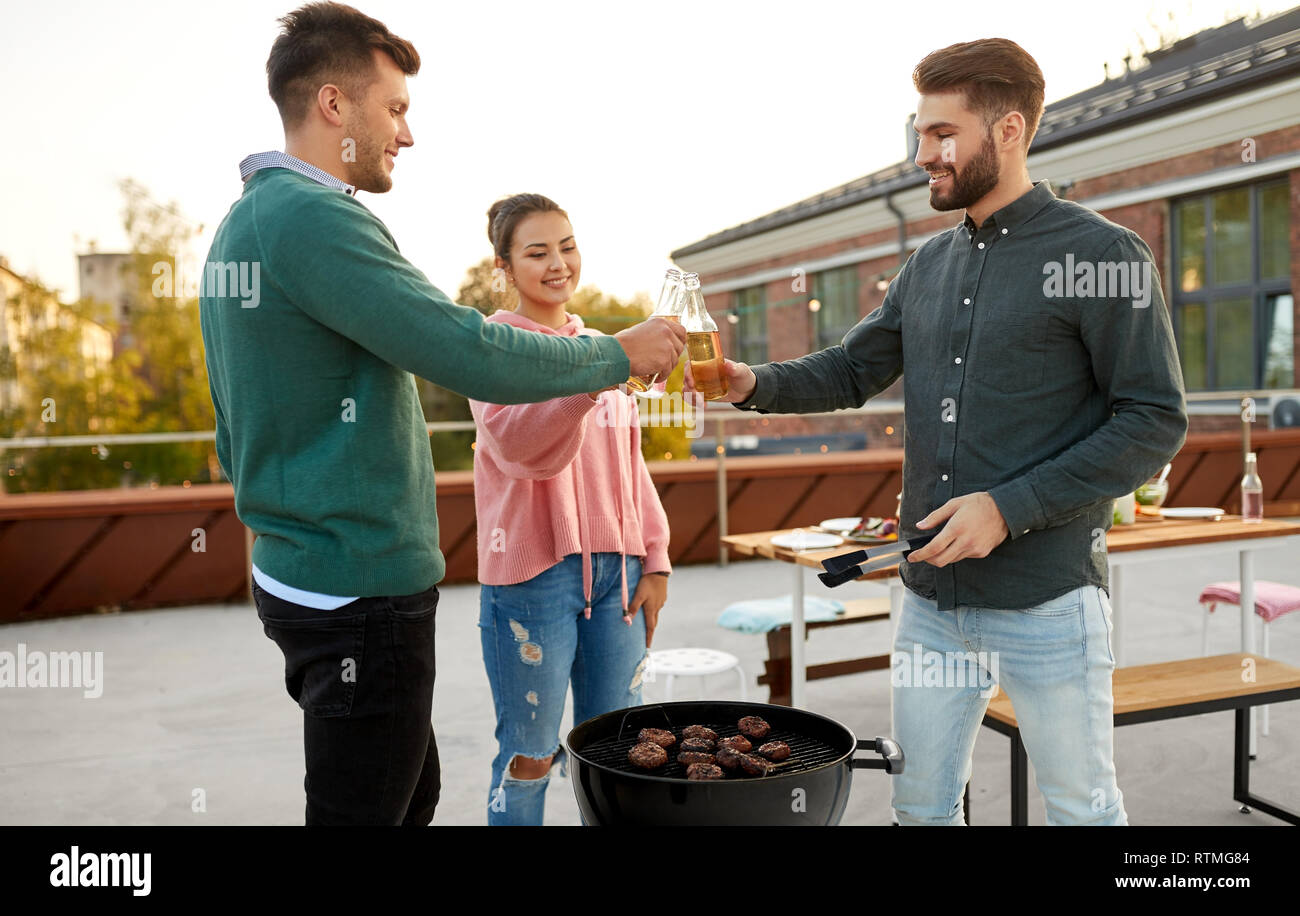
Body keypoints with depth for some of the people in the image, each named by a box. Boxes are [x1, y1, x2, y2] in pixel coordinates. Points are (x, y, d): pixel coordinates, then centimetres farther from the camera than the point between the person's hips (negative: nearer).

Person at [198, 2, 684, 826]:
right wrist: (618, 353, -10)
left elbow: (238, 431, 19)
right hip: (363, 588, -10)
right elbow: (476, 357, -24)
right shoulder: (312, 217, -18)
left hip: (295, 572, 10)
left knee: (412, 791, 22)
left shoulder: (244, 220, 14)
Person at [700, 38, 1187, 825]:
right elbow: (852, 371, 14)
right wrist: (756, 385, -5)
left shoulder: (1105, 254, -9)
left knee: (1083, 809, 12)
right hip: (933, 596, 6)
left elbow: (1155, 424, -12)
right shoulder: (932, 264, 11)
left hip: (1048, 601, -6)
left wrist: (1009, 509, -20)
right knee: (923, 805, 17)